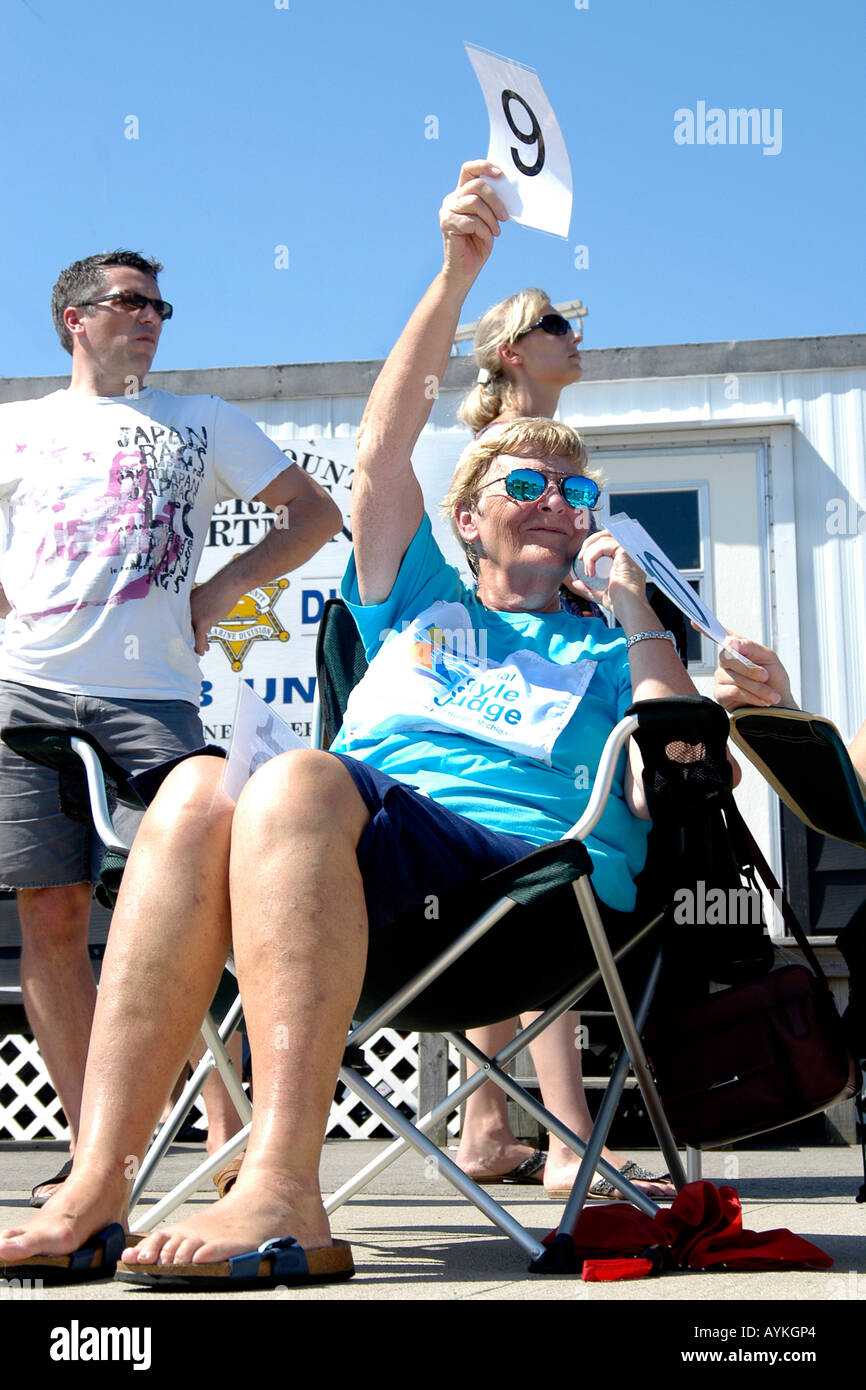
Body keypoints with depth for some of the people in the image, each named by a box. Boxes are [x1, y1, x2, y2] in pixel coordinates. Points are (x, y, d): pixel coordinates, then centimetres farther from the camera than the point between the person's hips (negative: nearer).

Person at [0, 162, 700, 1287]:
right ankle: (94, 1191, -39)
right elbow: (383, 446, 20)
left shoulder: (607, 648, 29)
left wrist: (637, 614, 10)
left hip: (537, 861, -3)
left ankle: (283, 1197, -46)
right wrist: (456, 275, 10)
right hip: (365, 873, 3)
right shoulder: (417, 605, 34)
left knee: (296, 779, -33)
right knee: (197, 788, -31)